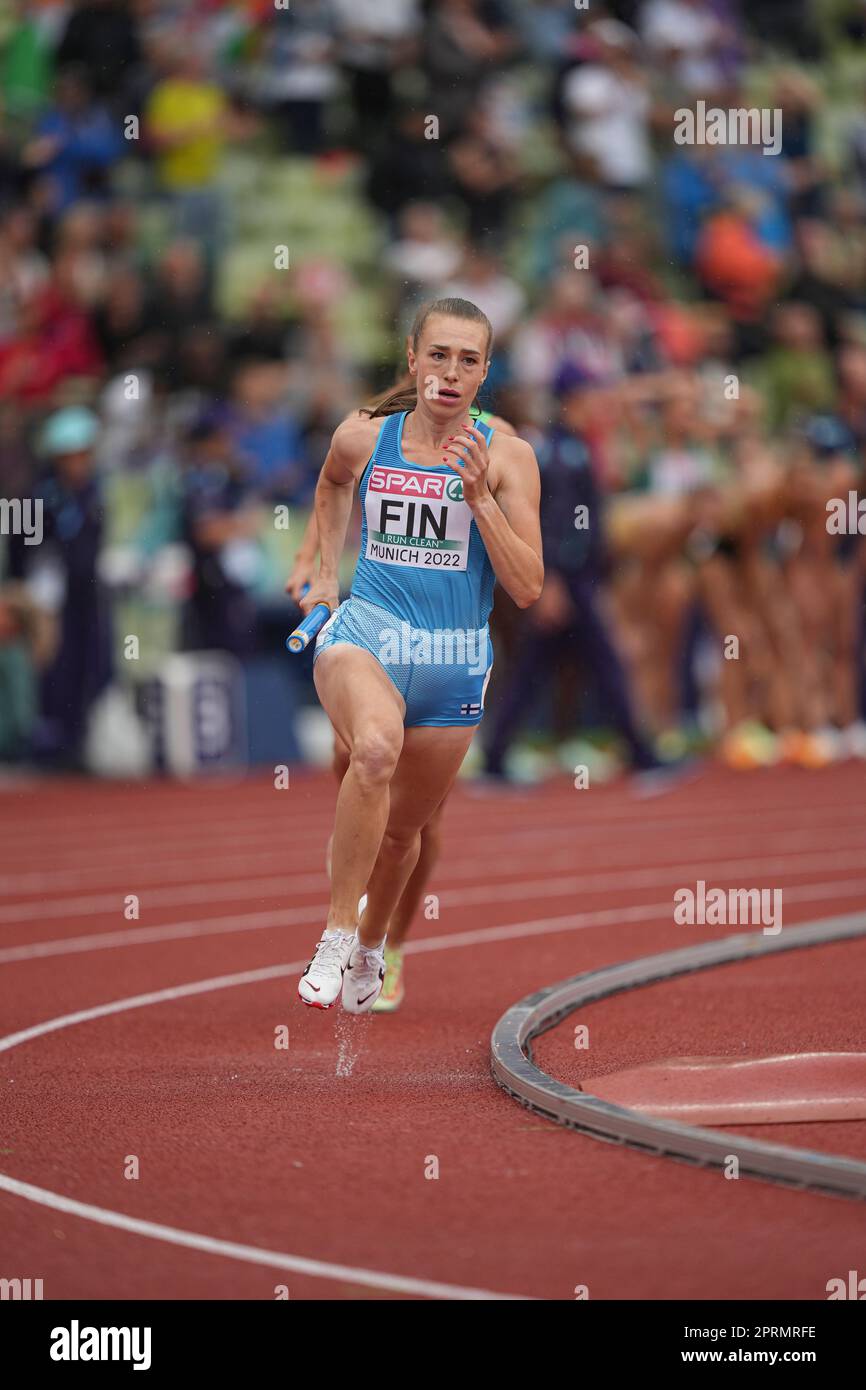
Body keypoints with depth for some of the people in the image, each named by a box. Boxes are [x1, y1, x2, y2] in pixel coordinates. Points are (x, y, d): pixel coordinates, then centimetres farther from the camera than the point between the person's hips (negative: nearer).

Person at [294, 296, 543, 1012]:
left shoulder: (506, 457, -5)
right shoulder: (363, 439, 0)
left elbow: (527, 587, -10)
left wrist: (479, 496, -18)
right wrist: (328, 572, 21)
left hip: (454, 658, 1)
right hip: (364, 636, -1)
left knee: (402, 829, 15)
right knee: (376, 747, -35)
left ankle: (370, 944, 47)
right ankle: (336, 935, -26)